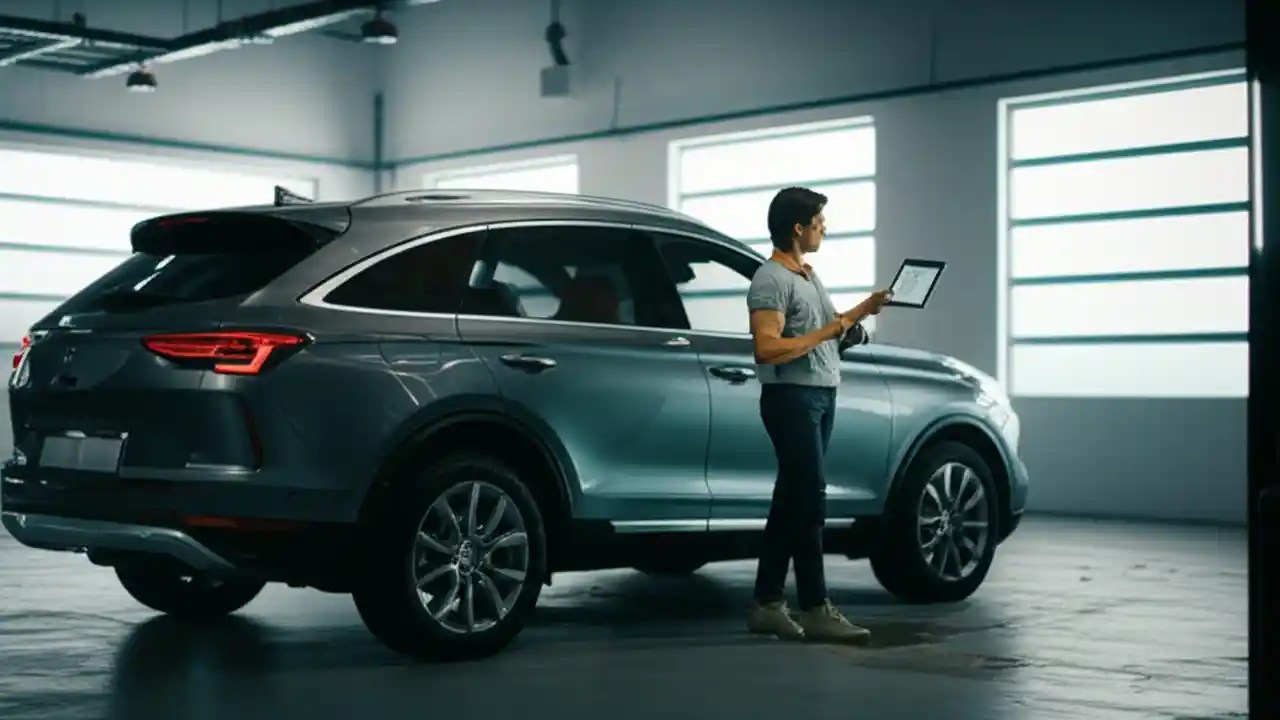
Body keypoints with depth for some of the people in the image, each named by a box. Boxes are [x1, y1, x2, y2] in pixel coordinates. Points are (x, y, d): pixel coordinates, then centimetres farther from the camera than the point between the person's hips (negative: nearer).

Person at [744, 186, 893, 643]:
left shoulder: (808, 276, 18)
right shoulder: (771, 280, -13)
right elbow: (767, 348, -22)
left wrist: (861, 311, 17)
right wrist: (828, 332, -19)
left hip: (821, 396, 10)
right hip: (791, 397, -10)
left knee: (792, 501, 9)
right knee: (810, 501, -10)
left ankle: (767, 604, 13)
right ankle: (815, 609, -6)